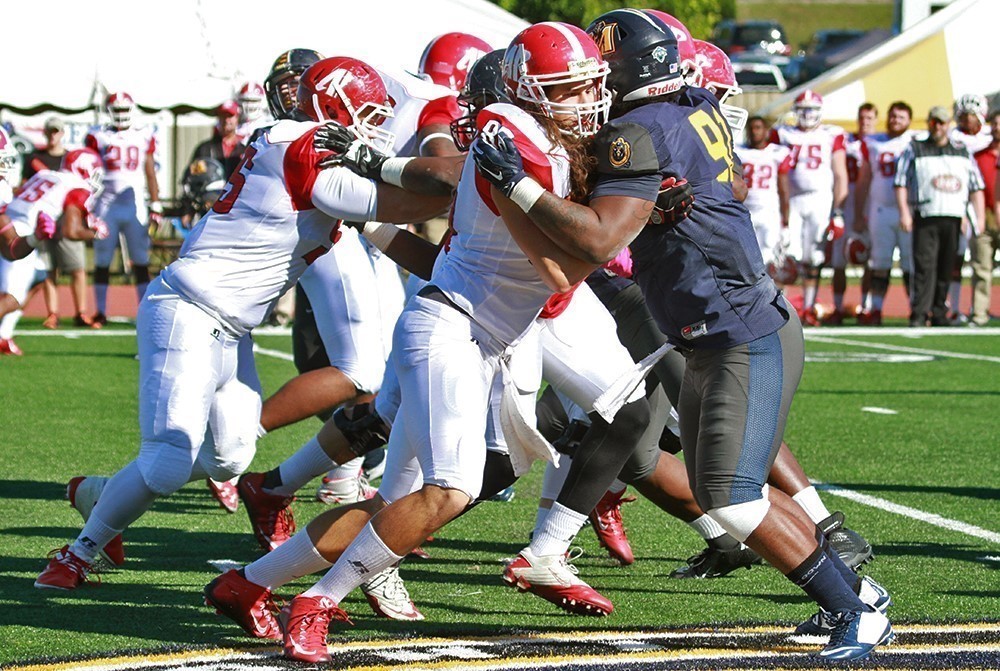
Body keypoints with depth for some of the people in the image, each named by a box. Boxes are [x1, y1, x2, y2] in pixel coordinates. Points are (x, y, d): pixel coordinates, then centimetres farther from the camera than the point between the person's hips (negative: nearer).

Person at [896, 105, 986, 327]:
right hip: (925, 218, -3)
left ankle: (939, 313, 11)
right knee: (925, 266, -13)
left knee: (946, 268, 4)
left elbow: (976, 187, 15)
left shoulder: (963, 152, 17)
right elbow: (901, 183, 3)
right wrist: (904, 212, -10)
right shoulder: (914, 150, 9)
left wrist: (979, 218, 6)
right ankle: (919, 314, -15)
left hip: (954, 218, 3)